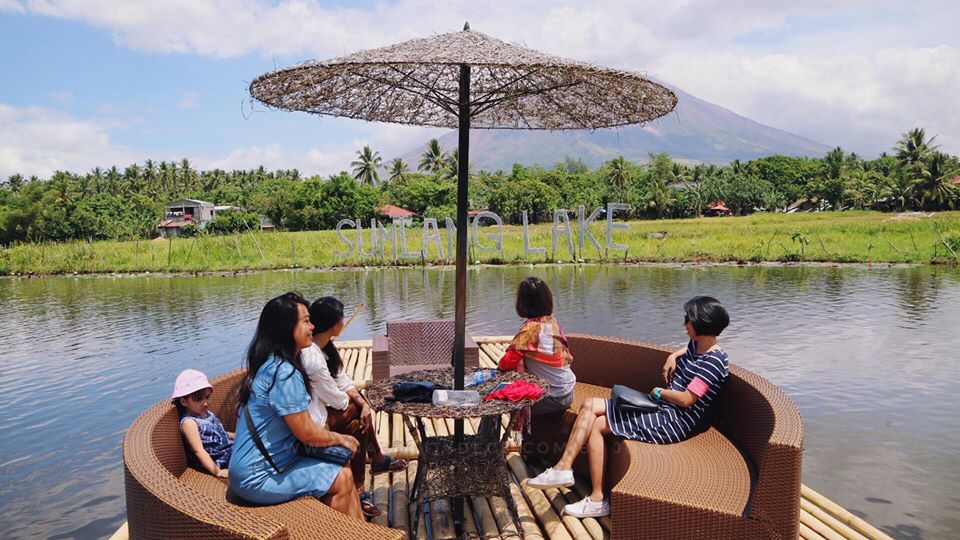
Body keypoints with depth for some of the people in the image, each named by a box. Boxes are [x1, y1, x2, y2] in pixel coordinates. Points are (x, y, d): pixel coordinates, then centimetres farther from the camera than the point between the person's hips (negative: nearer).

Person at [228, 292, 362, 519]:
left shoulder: (270, 365, 7)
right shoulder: (284, 373, -24)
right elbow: (307, 433, -19)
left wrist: (335, 437, 4)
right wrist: (341, 439, -2)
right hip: (258, 479, -9)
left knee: (343, 471, 7)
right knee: (342, 479, -5)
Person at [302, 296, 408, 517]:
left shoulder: (323, 345, -1)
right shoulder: (313, 359, -31)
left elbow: (343, 379, 5)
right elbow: (336, 399, -20)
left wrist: (362, 402, -8)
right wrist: (358, 403, 1)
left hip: (318, 406, 10)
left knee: (361, 408, 13)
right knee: (358, 424, -6)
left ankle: (378, 459, 31)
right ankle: (358, 491, 8)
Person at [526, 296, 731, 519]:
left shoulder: (714, 361, -16)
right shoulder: (695, 345, 11)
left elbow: (686, 399, -22)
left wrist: (659, 392, -4)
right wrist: (673, 357, 16)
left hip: (675, 421, -10)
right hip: (659, 407, 10)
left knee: (597, 425, -17)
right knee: (590, 405, -2)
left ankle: (597, 500, -9)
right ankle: (564, 467, -10)